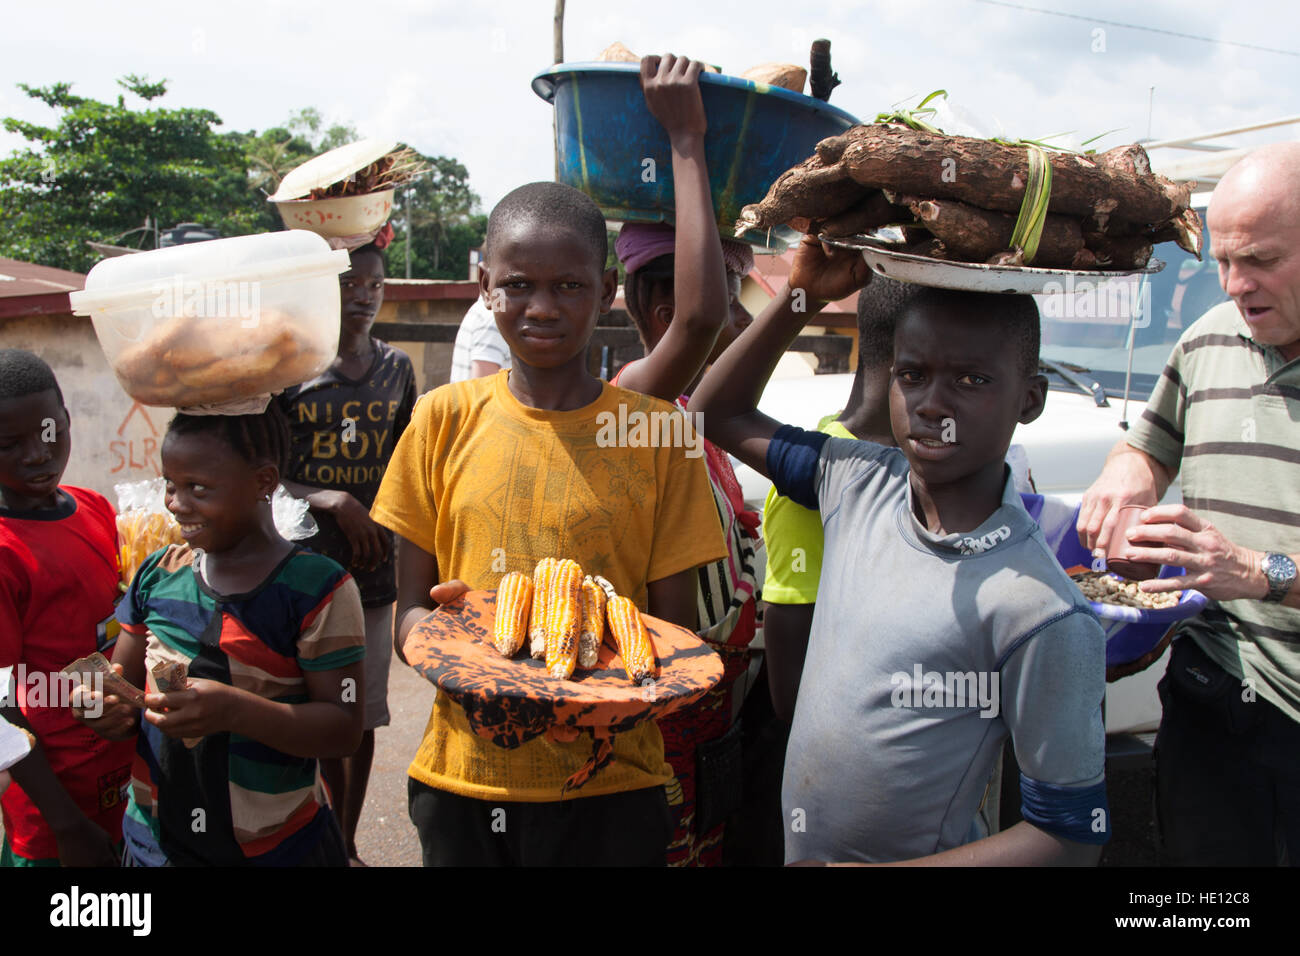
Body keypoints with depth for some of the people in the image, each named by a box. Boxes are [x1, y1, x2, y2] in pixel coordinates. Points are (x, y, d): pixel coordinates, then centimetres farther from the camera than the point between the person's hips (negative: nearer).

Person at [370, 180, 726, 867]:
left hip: (609, 784, -1)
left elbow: (675, 628, -1)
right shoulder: (444, 420, 0)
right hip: (462, 774, 2)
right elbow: (408, 612, 3)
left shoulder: (655, 432, -4)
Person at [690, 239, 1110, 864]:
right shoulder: (860, 482, -10)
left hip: (917, 857, -5)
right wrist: (802, 295, -8)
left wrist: (878, 875, -20)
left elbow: (1072, 836, -18)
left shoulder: (1043, 613, -27)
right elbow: (720, 413, 5)